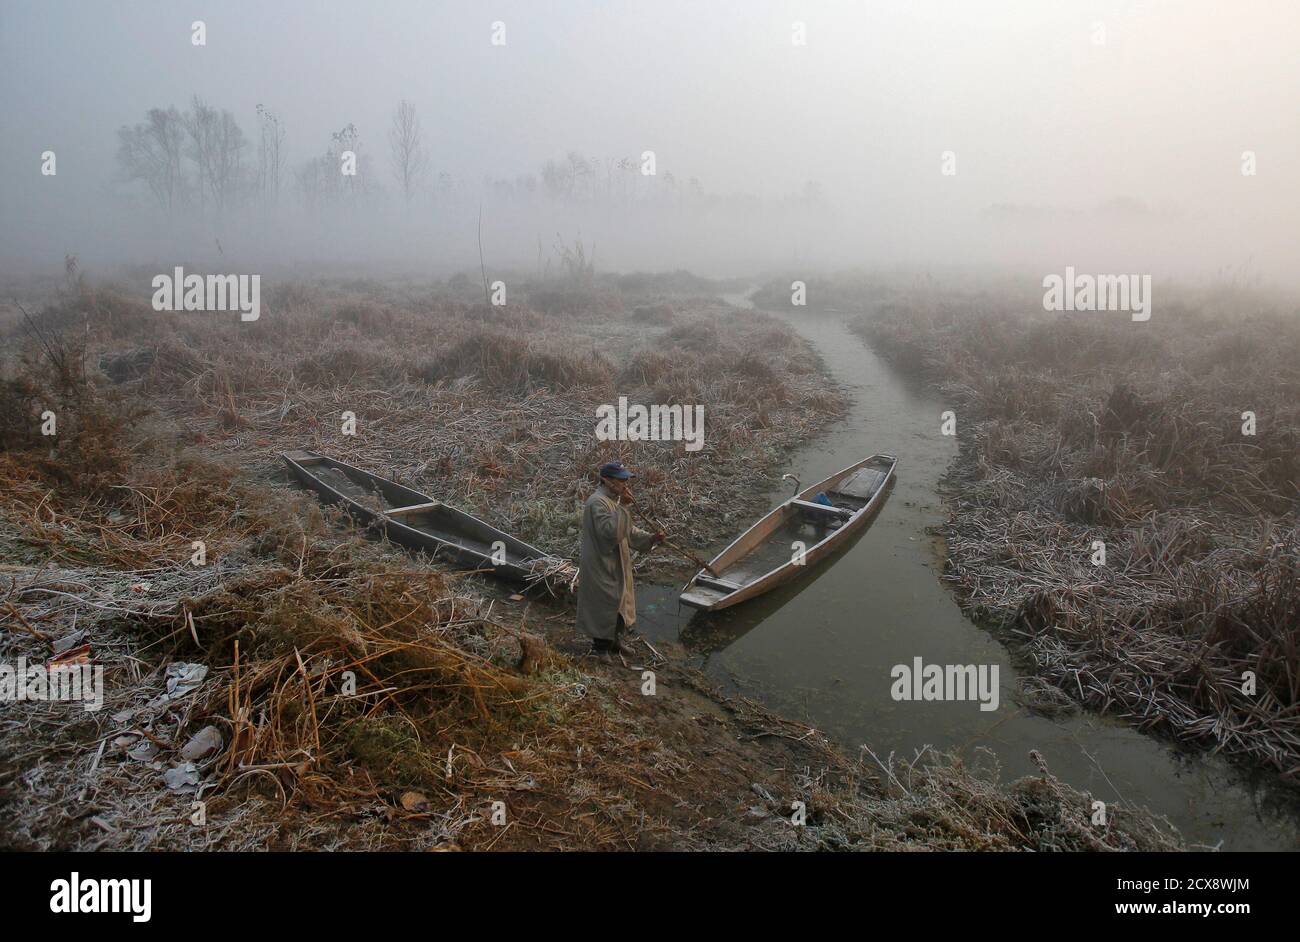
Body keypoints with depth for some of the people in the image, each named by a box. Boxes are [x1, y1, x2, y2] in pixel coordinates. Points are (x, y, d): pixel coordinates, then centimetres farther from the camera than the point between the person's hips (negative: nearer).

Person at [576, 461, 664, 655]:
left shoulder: (613, 500, 10)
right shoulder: (597, 502, -22)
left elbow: (628, 532, 16)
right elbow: (610, 532, -34)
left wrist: (650, 538, 2)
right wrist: (622, 507, -31)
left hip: (614, 565, 10)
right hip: (600, 566, -10)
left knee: (617, 602, 20)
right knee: (604, 606, 0)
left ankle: (611, 641, 35)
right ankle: (601, 646, 13)